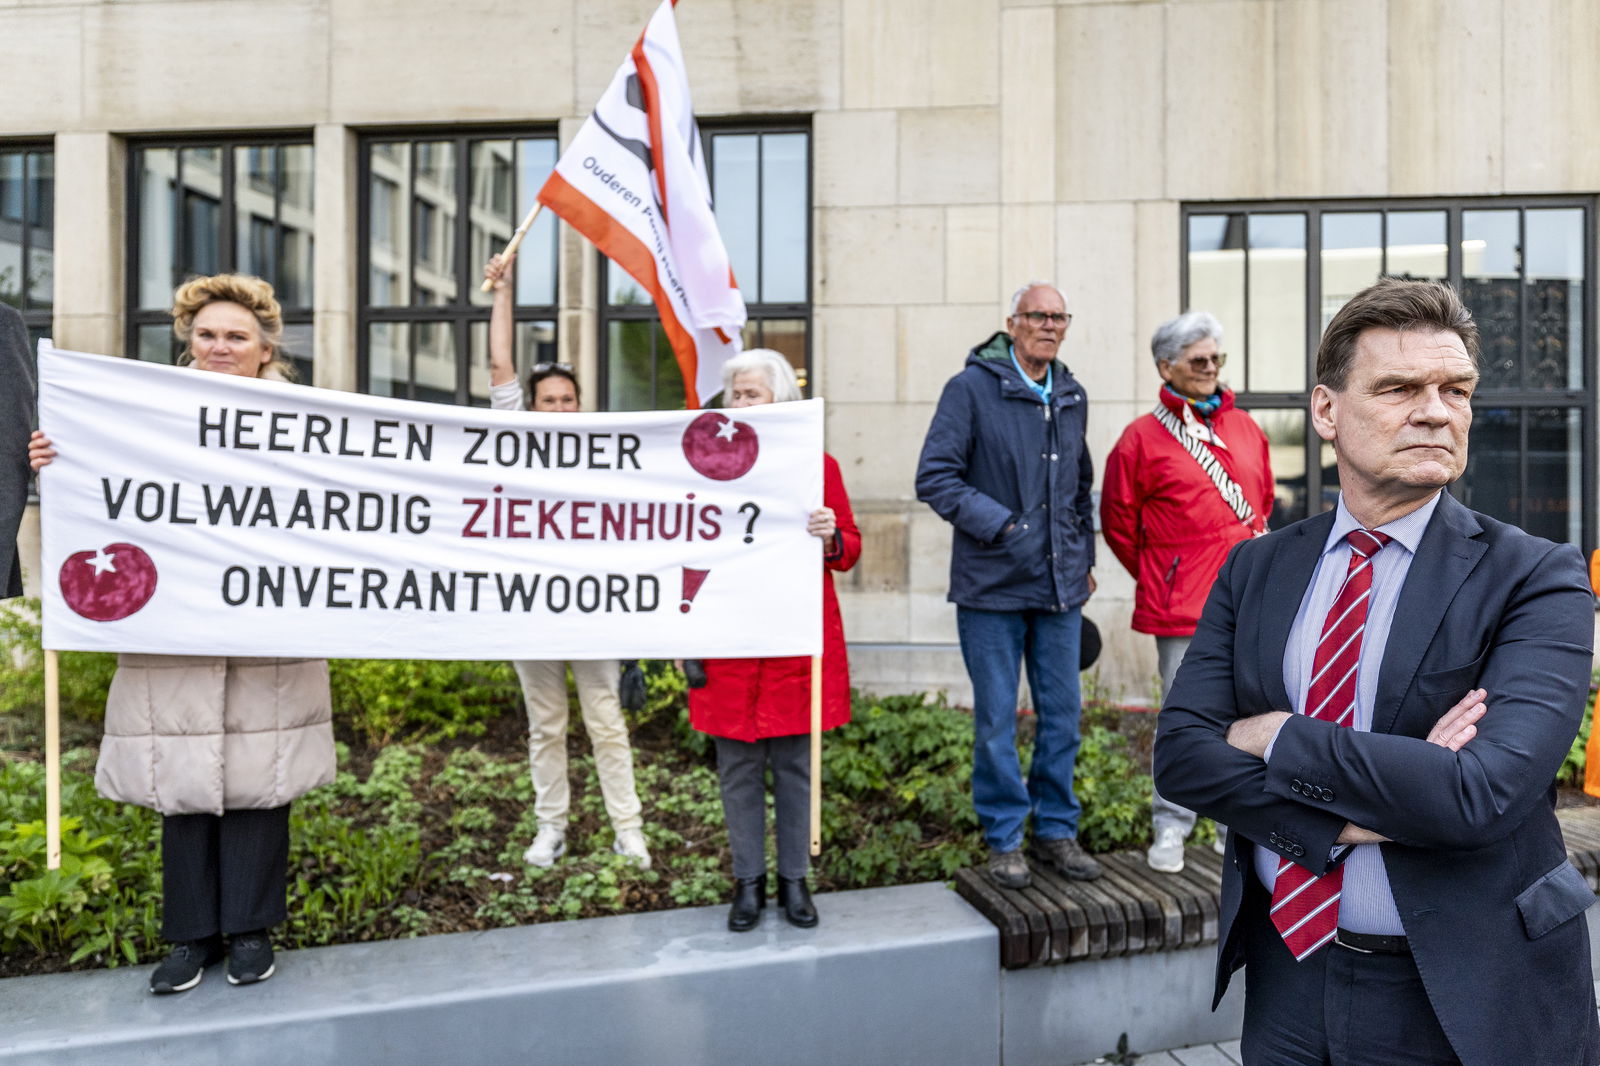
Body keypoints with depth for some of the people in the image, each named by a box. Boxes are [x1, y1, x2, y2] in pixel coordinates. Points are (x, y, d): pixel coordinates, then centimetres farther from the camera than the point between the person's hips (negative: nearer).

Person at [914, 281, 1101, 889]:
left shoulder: (1071, 397, 13)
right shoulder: (971, 389, -6)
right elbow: (935, 478, -11)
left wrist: (1084, 557, 20)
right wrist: (1000, 524, -16)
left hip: (1060, 587, 5)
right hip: (992, 586, -5)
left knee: (1062, 714, 11)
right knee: (996, 721, 4)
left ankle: (1056, 829, 27)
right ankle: (1004, 839, 19)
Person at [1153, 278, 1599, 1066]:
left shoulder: (1536, 580, -12)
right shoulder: (1255, 570, -2)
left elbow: (1484, 793, -26)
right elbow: (1180, 751, -11)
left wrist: (1278, 738, -17)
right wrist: (1355, 819, -22)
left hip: (1465, 1001, -2)